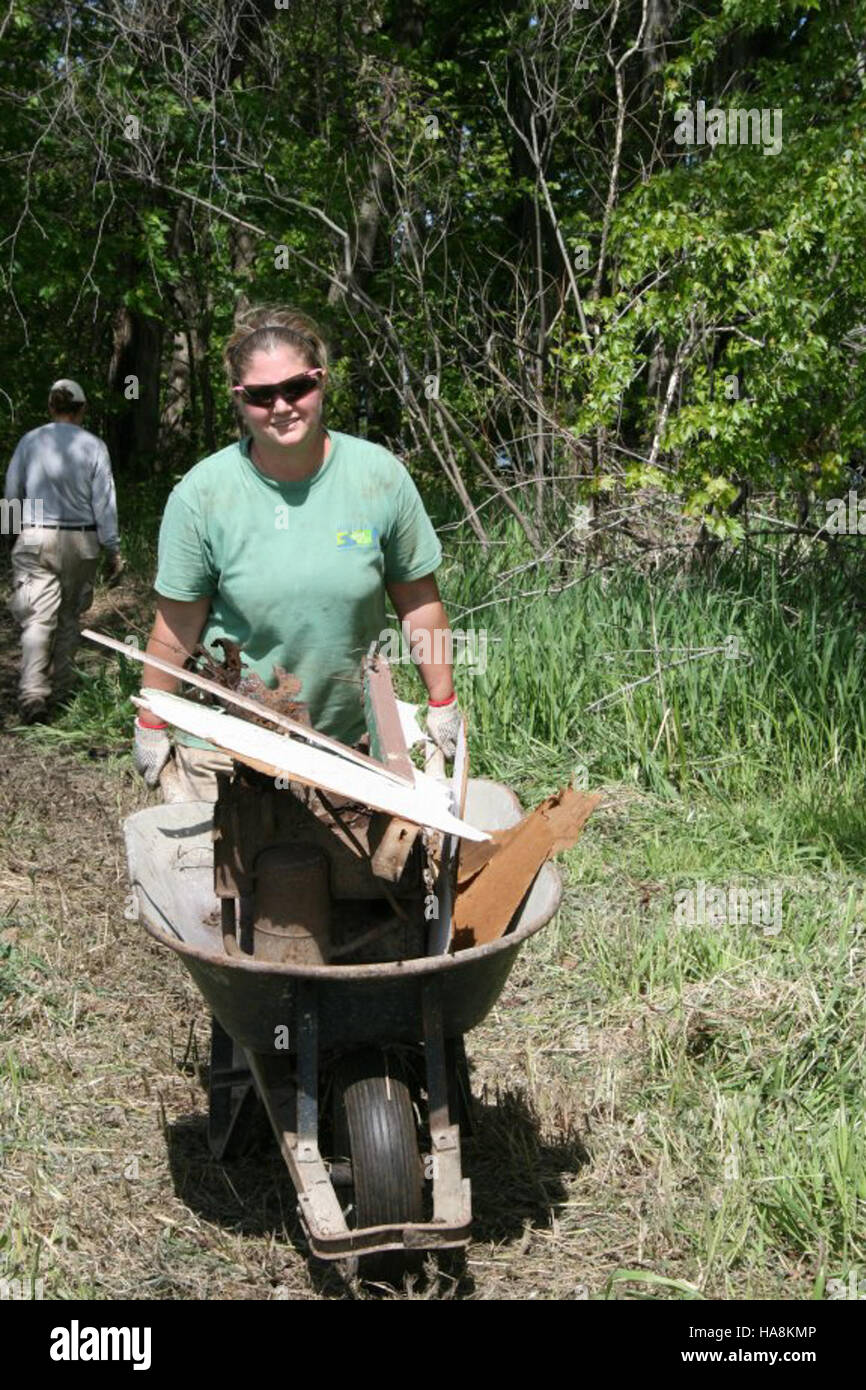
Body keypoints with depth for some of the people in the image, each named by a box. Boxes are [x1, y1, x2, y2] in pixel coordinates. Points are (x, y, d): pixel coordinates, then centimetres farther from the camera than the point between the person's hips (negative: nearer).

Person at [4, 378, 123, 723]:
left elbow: (11, 496, 7)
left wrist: (20, 527, 26)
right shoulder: (93, 446, -3)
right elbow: (104, 502, -3)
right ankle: (59, 689, 21)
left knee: (38, 618, -3)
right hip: (80, 542, 0)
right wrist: (113, 550, 3)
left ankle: (32, 691, -18)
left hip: (35, 540, 0)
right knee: (68, 616, 15)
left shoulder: (30, 442, 0)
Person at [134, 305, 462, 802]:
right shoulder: (203, 493, -10)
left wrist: (443, 705, 10)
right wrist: (151, 728, 4)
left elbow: (417, 598, 4)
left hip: (350, 740, 1)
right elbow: (176, 629, -2)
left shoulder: (379, 474, -6)